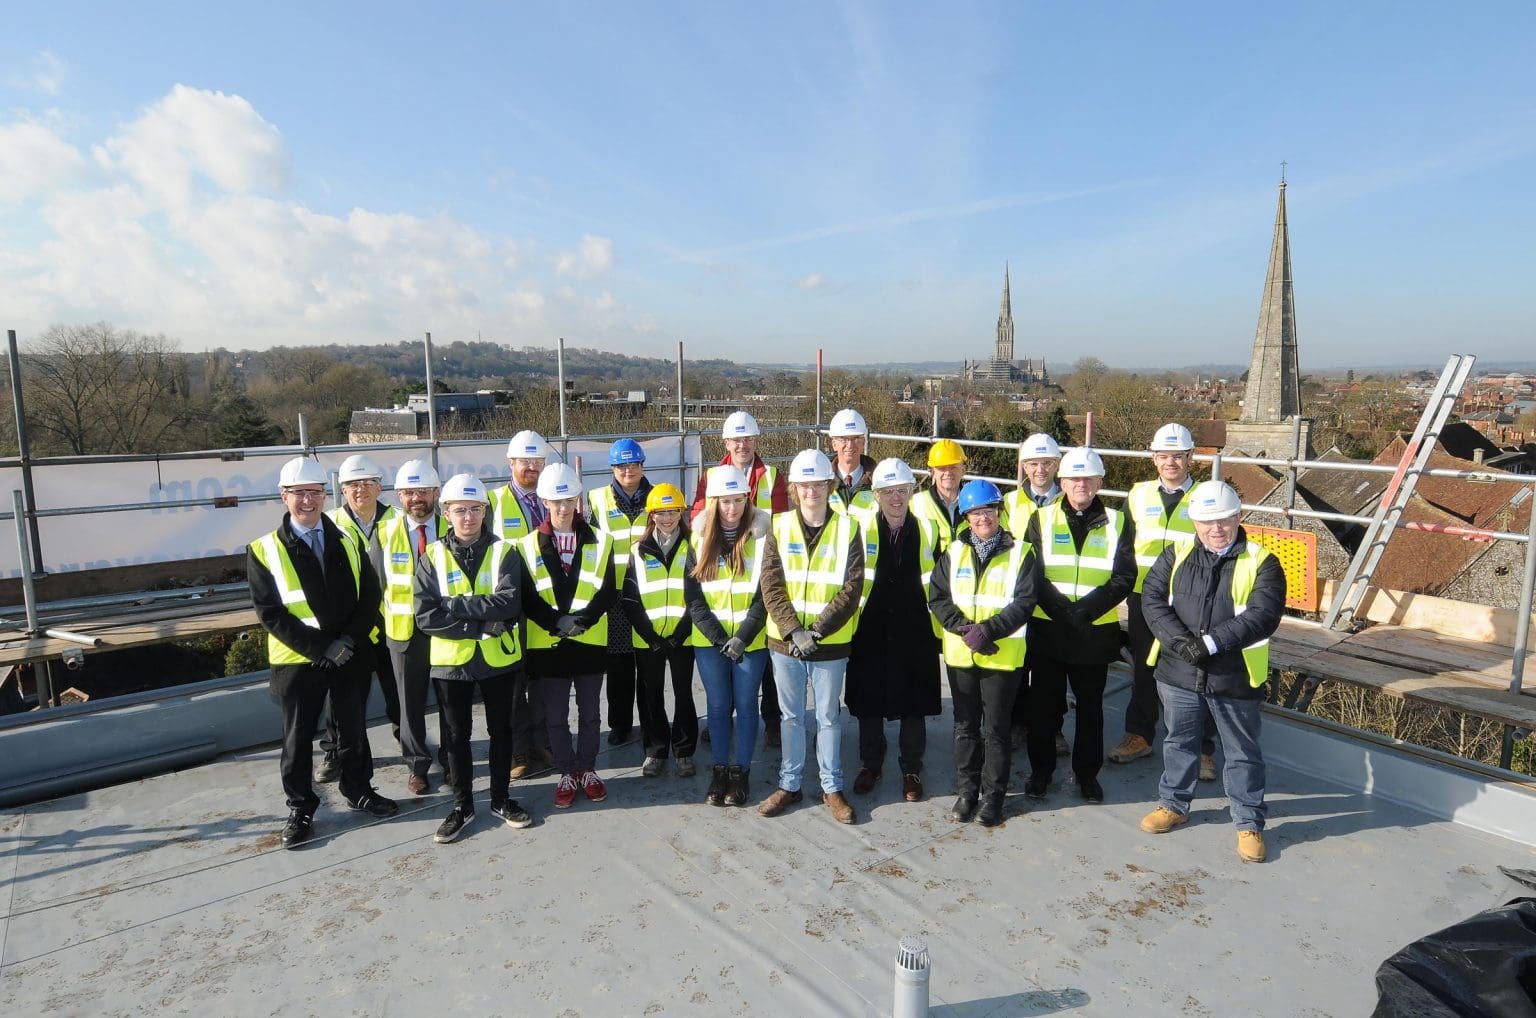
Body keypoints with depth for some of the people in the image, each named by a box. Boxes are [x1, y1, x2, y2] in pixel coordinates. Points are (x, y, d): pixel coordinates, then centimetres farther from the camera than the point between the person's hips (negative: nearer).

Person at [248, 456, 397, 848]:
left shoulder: (348, 543, 5)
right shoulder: (264, 551, -5)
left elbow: (370, 596, 2)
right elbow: (269, 612, -10)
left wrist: (349, 640, -13)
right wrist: (319, 648, -17)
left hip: (349, 656, 3)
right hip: (298, 660, -2)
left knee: (353, 727, 15)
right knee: (298, 738, 9)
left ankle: (358, 790, 33)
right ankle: (300, 808, 25)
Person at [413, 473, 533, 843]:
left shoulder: (504, 552, -4)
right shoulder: (432, 557, -3)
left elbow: (510, 603, -20)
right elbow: (426, 617, -12)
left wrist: (455, 605, -21)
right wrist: (481, 622, -20)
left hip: (499, 658, 0)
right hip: (450, 660, 0)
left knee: (501, 730, 13)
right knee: (457, 735, 13)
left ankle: (501, 798, 30)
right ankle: (462, 805, 29)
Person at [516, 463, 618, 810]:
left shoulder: (600, 542, 1)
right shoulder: (528, 546, 0)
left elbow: (609, 592, -3)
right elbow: (526, 598, -4)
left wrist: (581, 619, -18)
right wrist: (556, 622, -18)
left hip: (590, 641, 1)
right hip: (547, 643, 0)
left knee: (589, 712, 12)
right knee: (555, 716, 8)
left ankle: (587, 769, 29)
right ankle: (566, 773, 25)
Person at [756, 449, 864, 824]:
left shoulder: (847, 528, -4)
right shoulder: (780, 527, 0)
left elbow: (852, 589, -8)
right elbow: (771, 586, -6)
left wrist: (817, 630, -16)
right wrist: (794, 630, -17)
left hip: (831, 644, -1)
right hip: (785, 640, 1)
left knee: (829, 717, 11)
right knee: (791, 716, 15)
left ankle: (832, 787, 27)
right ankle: (789, 784, 29)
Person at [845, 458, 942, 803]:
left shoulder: (927, 531, 0)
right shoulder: (862, 530, -3)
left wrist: (941, 630, 3)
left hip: (915, 634, 0)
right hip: (870, 632, 0)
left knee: (914, 704, 9)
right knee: (869, 702, 12)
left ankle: (911, 769, 28)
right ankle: (871, 764, 32)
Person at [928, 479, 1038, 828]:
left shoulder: (1020, 552, -3)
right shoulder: (953, 552, 6)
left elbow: (1024, 603, -10)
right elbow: (938, 598, 1)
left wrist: (987, 630, -20)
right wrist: (965, 629, -14)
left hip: (1003, 655, -3)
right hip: (960, 654, 3)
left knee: (996, 729, 6)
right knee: (965, 726, 13)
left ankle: (993, 795, 20)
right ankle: (966, 791, 26)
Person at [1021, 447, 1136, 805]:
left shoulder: (1117, 522, 2)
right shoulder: (1041, 519, 2)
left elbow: (1124, 578, -5)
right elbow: (1031, 572, -5)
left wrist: (1085, 609, -18)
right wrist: (1061, 610, -17)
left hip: (1096, 632, 0)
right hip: (1047, 628, 0)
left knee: (1090, 705, 12)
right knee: (1043, 703, 9)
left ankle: (1087, 772, 28)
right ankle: (1041, 769, 25)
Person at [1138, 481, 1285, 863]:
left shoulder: (1261, 563, -9)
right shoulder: (1176, 556, 1)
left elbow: (1262, 617, -18)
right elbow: (1152, 597, -4)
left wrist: (1210, 642, -24)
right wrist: (1177, 639, -18)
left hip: (1235, 678, -3)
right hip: (1178, 673, 3)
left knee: (1242, 753, 12)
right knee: (1179, 742, 20)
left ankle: (1249, 823, 29)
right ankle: (1173, 804, 40)